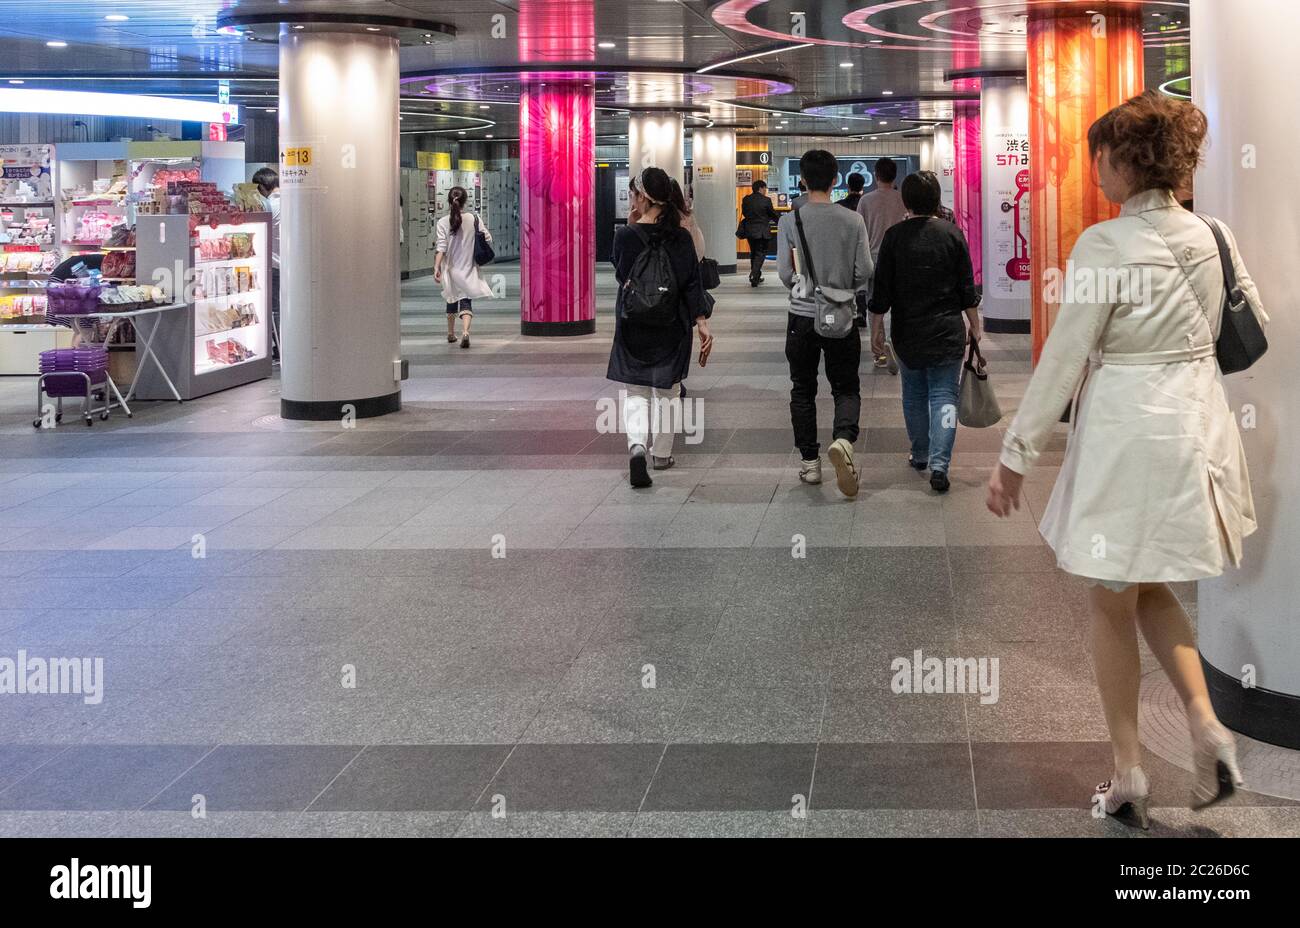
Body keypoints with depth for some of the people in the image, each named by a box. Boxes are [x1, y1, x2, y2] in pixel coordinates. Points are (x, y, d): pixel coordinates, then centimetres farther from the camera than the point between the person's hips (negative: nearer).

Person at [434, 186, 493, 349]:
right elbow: (487, 238, -2)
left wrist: (437, 267, -15)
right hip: (469, 268, -1)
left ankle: (451, 333, 36)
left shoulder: (443, 222, -8)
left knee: (451, 300, 21)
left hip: (450, 269, 1)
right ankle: (465, 331, -28)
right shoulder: (474, 219, -7)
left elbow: (441, 248, -14)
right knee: (466, 302, -3)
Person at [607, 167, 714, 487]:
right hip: (672, 327, 2)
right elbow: (692, 283, -6)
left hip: (633, 328, -2)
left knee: (635, 391, 6)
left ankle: (637, 445, -19)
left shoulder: (626, 235, -10)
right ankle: (661, 454, 27)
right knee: (666, 391, 18)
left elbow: (621, 275, 5)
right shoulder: (681, 237, -6)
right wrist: (702, 323, -4)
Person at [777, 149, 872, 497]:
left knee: (803, 390, 13)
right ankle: (843, 439, -19)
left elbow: (785, 273, -7)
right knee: (846, 388, 9)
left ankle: (809, 461, 14)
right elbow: (864, 273, -3)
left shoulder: (790, 221, -7)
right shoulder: (852, 222, -5)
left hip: (802, 316, 0)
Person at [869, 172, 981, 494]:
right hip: (948, 332, -1)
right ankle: (939, 465, -12)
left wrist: (877, 327, 7)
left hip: (907, 333, 1)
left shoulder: (894, 236, -5)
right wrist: (974, 325, 11)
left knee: (914, 395, 17)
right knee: (944, 396, 0)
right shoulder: (952, 234, -4)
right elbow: (967, 287, 0)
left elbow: (881, 288, -3)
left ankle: (920, 455, 30)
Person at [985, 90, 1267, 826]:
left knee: (1113, 605, 10)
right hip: (1198, 426, 6)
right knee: (1153, 591, 23)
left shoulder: (1105, 245, -16)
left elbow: (1063, 357, -14)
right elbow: (1256, 328, 12)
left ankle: (1130, 775, 16)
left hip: (1126, 431, -6)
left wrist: (1017, 454, -7)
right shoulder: (1213, 236, 2)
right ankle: (1206, 725, 7)